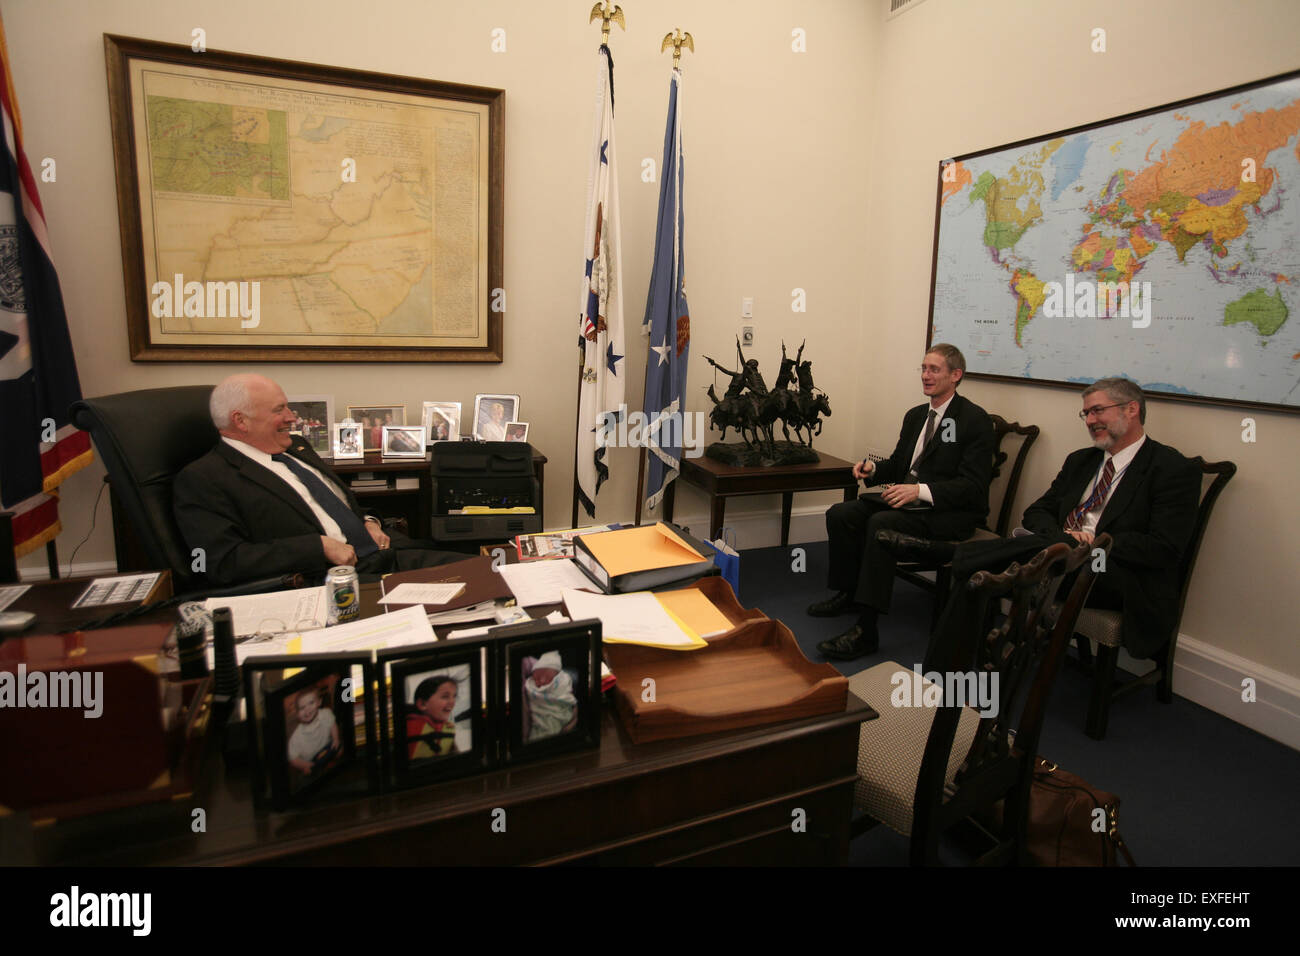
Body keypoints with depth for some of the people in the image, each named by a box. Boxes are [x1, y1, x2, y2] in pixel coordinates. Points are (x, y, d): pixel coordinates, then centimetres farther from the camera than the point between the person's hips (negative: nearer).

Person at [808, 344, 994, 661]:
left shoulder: (975, 419, -9)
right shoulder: (915, 416, 15)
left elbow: (973, 486, -16)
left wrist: (920, 490, -28)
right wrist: (873, 468, -1)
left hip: (949, 512, -8)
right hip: (906, 499, 8)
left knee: (880, 524, -33)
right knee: (840, 514, -10)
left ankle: (866, 630, -31)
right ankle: (848, 593, 8)